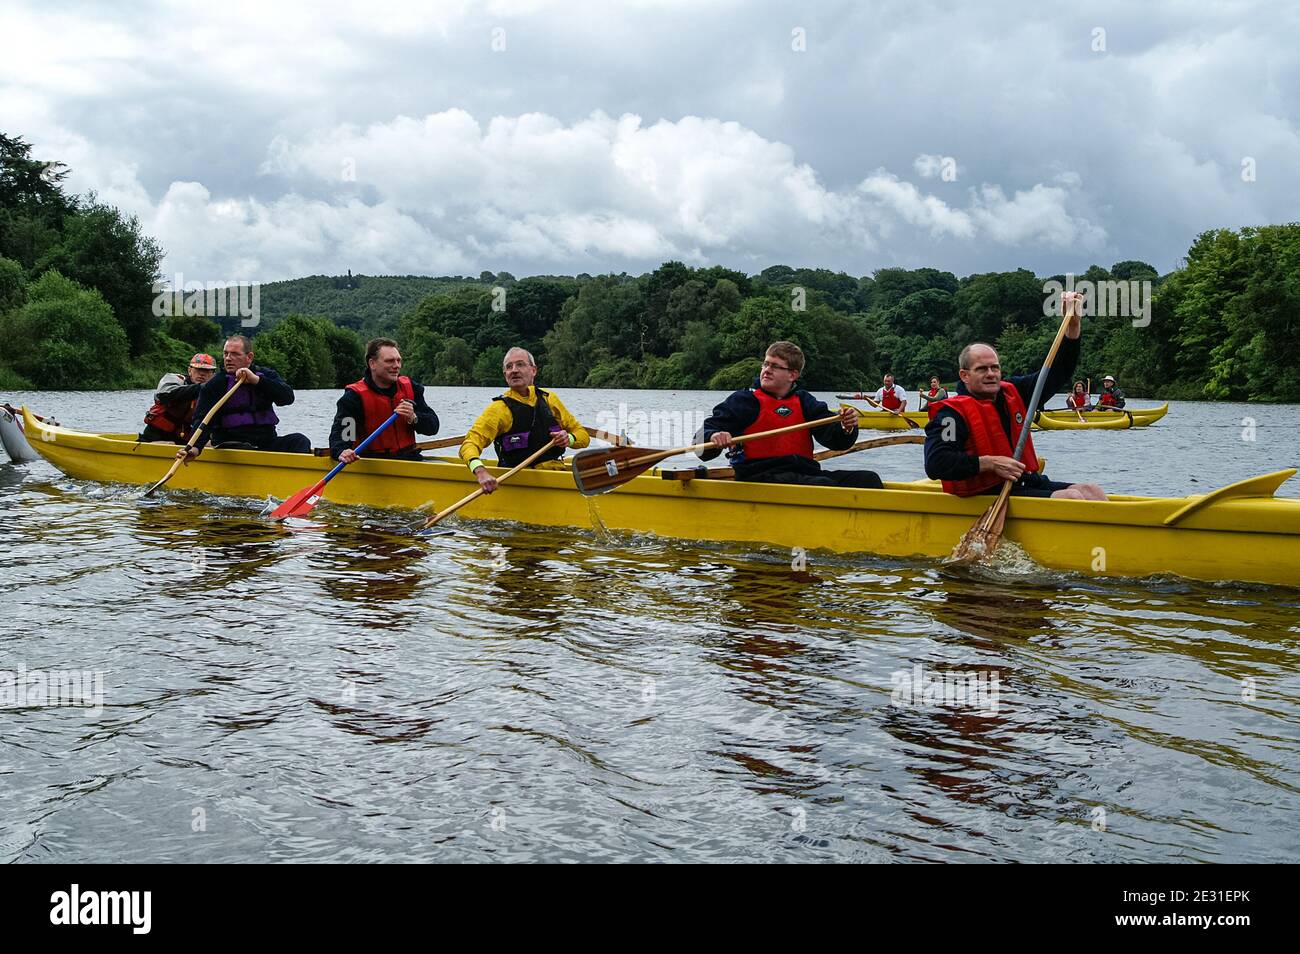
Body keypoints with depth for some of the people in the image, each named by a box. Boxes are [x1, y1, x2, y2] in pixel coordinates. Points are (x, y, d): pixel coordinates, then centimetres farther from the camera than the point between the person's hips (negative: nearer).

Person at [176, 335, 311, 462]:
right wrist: (195, 448, -29)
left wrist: (256, 380, -18)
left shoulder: (266, 376, 11)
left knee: (300, 441, -21)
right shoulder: (215, 385, 2)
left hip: (267, 442, 3)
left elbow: (288, 398, -7)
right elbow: (203, 420, -9)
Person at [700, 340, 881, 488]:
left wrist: (846, 427, -14)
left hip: (805, 472, 6)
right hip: (761, 475, -6)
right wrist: (714, 437, -26)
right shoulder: (745, 400, 6)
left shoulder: (804, 401, 19)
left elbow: (835, 440, 10)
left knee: (869, 479, -14)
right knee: (824, 487, -33)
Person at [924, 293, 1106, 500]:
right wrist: (991, 463, -22)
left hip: (1028, 482, 8)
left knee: (1091, 491, -9)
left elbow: (1058, 372, 21)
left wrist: (1073, 324, 8)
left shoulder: (1012, 392, 13)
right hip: (986, 495, -8)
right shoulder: (953, 412, -10)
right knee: (1071, 497, -21)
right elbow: (935, 464, -23)